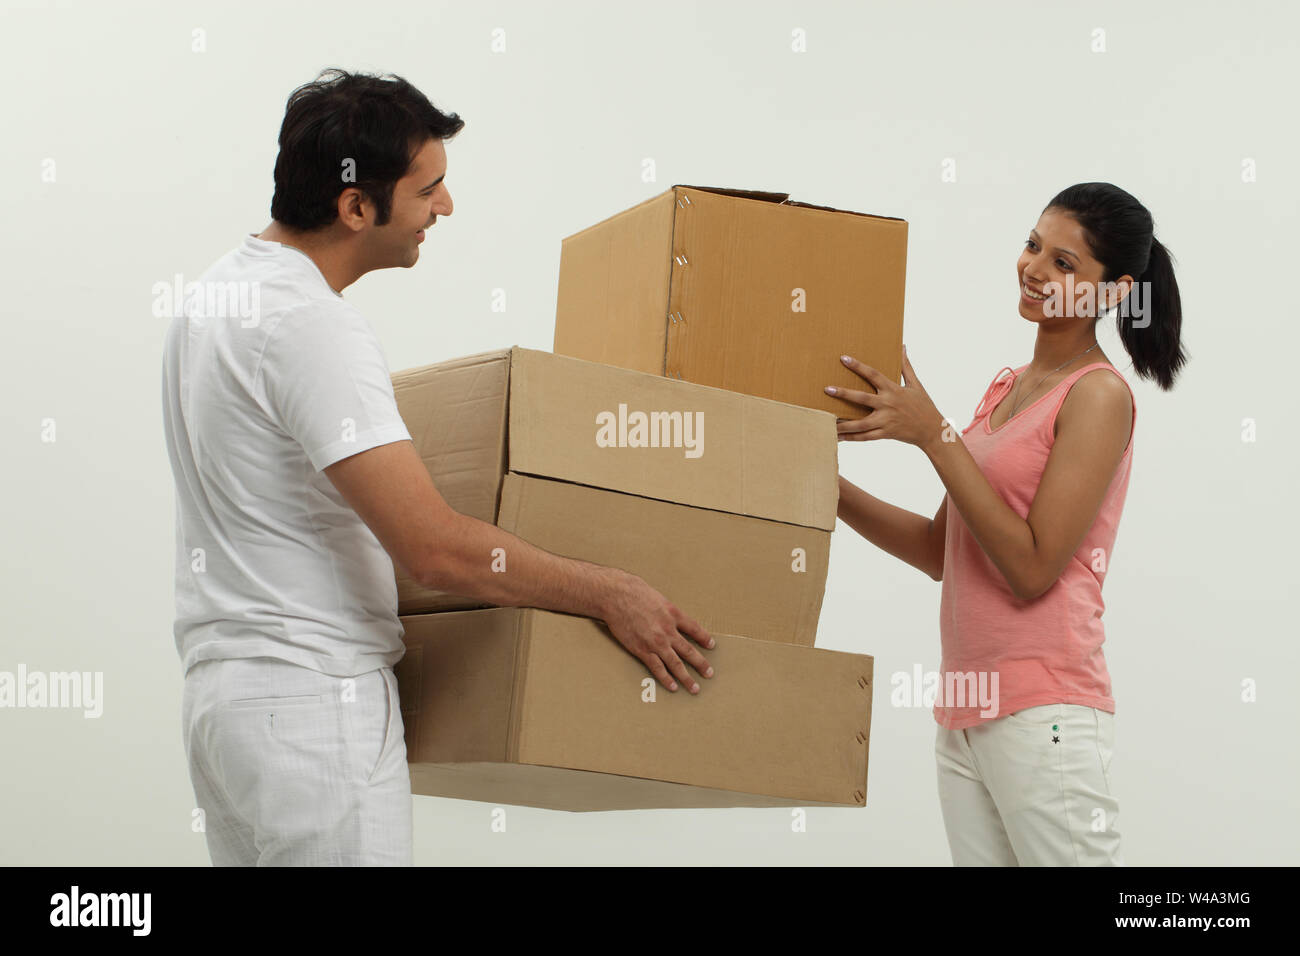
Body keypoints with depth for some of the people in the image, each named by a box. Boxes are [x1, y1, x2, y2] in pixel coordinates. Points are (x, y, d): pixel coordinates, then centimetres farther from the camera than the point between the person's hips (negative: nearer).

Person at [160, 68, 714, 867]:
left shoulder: (221, 289, 12)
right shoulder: (307, 325, -21)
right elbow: (433, 546, -25)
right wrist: (608, 593, -14)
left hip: (226, 693, 10)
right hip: (315, 706, -10)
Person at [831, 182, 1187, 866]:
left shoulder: (1099, 394, -8)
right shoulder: (1006, 388, 15)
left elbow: (1032, 568, -17)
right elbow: (940, 553, 17)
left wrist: (933, 434, -16)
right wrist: (827, 488, 7)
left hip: (1043, 712, -8)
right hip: (965, 712, 8)